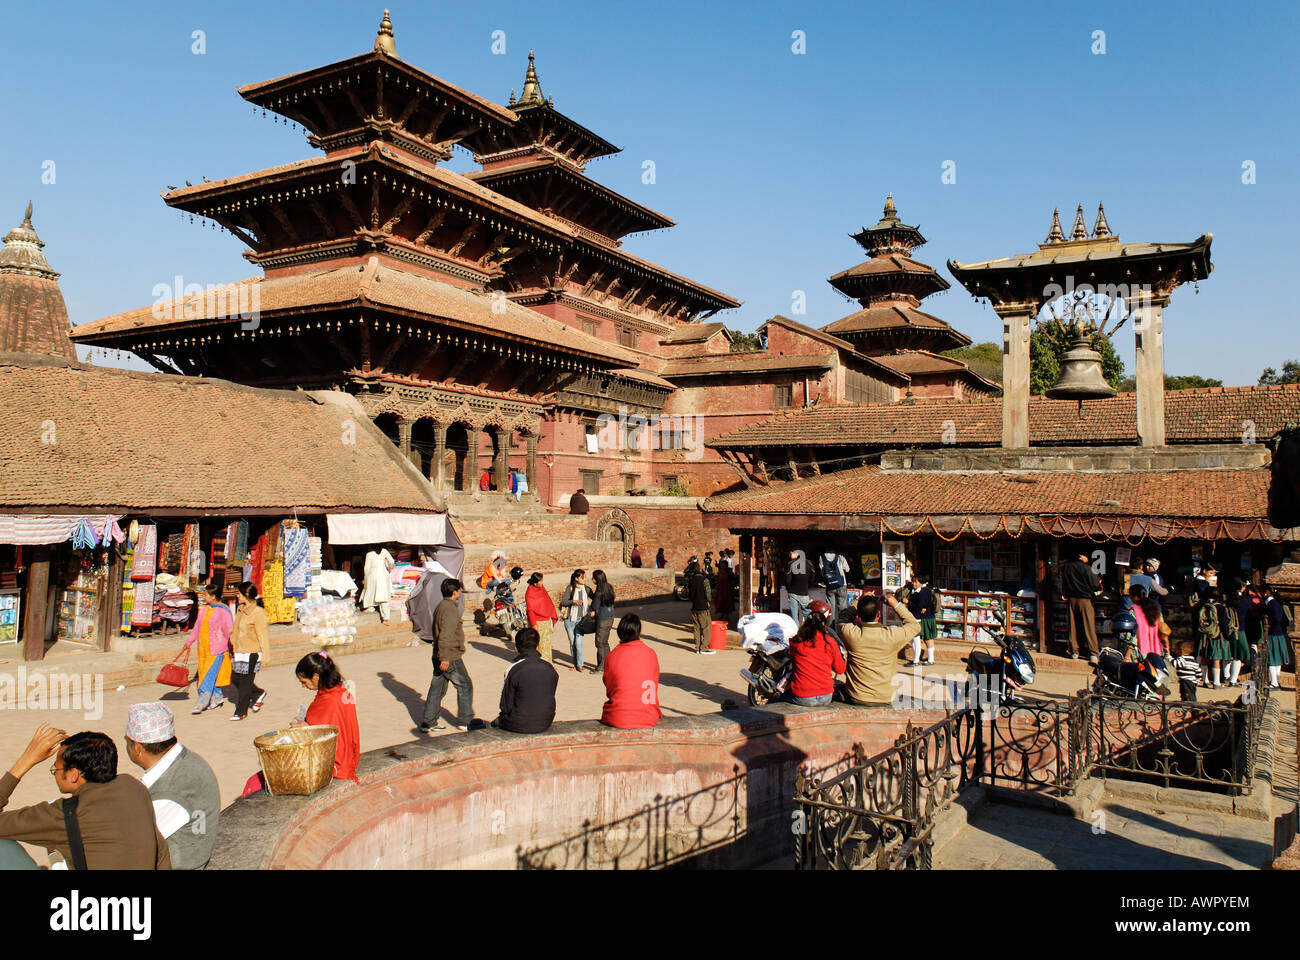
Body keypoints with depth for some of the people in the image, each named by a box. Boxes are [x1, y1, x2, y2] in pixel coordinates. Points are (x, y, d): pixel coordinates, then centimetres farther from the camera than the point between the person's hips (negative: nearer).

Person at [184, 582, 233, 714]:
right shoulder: (204, 608, 9)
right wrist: (189, 641, 26)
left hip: (217, 649, -8)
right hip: (203, 648, 8)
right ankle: (218, 697, 24)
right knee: (205, 673, 12)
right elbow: (197, 627, 21)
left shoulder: (223, 611, -14)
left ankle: (202, 702, -5)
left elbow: (229, 631, -11)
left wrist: (231, 648, -9)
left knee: (210, 674, -7)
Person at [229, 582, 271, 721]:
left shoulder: (258, 613, -15)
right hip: (239, 651, 8)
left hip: (251, 653, -8)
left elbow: (262, 635, -15)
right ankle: (258, 694, 32)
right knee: (236, 679, 13)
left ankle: (241, 712, 13)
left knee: (245, 683, 1)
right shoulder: (240, 609, 9)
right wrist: (232, 645, 23)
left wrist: (265, 655, -16)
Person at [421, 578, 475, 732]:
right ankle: (464, 721, 11)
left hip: (440, 657, 9)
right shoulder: (450, 609, -19)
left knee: (437, 688, 13)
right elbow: (445, 635, -26)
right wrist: (445, 658, -26)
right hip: (451, 658, -9)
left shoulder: (440, 606, 13)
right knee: (465, 686, 4)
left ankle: (428, 722, 16)